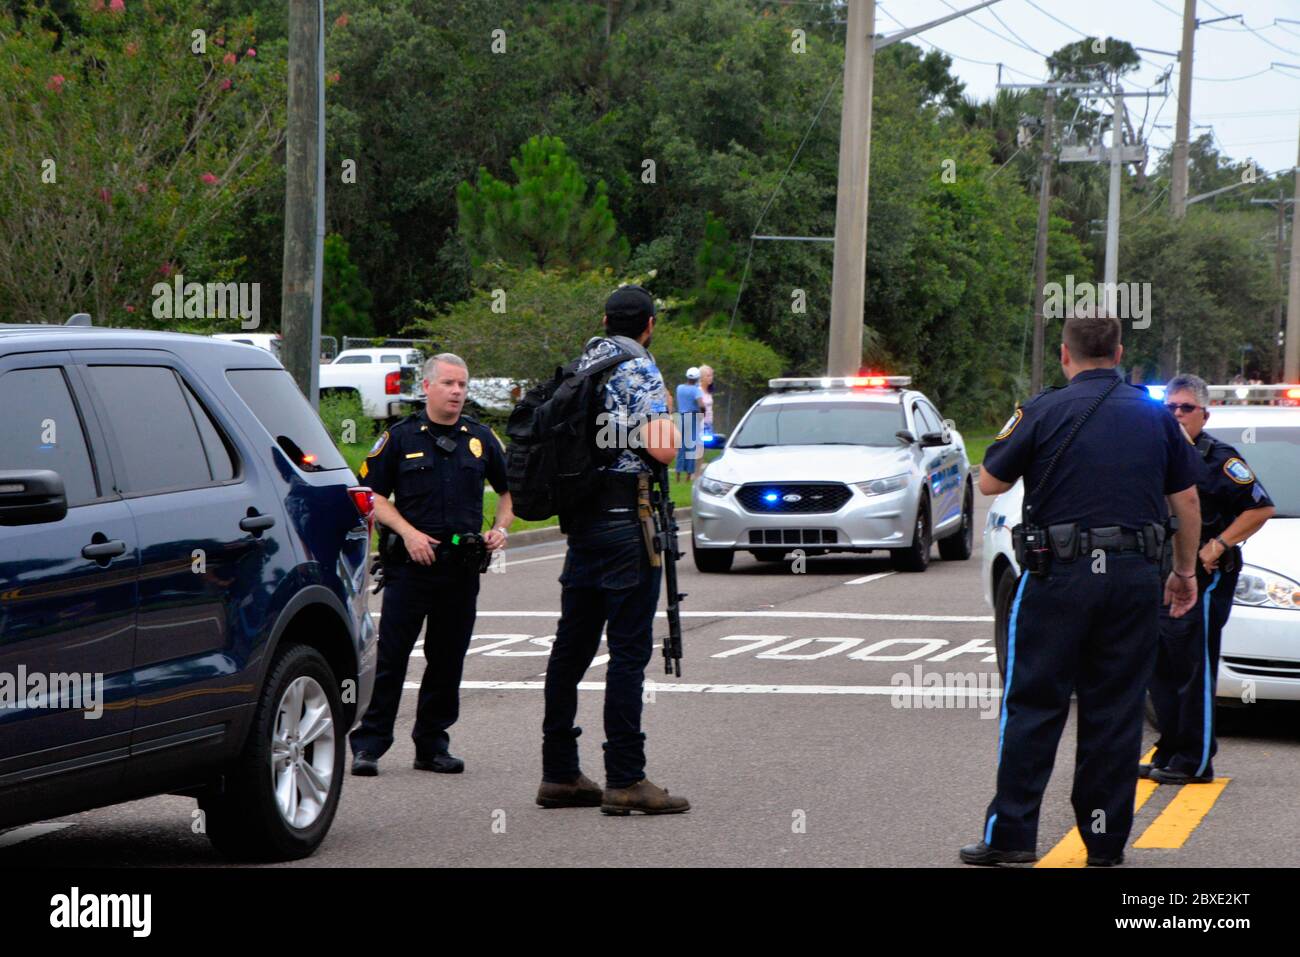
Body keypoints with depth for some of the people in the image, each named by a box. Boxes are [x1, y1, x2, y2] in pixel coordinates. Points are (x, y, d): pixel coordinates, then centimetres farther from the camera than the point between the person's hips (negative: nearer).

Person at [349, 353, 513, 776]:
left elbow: (509, 489, 21)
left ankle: (432, 744, 16)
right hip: (409, 566, -3)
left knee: (448, 660, 7)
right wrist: (408, 533, -11)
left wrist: (500, 528, 3)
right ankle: (368, 744, -1)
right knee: (390, 657, -5)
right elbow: (374, 496, 2)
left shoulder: (481, 439, 11)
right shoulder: (400, 438, 2)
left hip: (462, 568, 3)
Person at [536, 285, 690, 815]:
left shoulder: (580, 368, 15)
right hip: (626, 519, -8)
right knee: (629, 648, -7)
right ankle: (625, 780, -8)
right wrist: (671, 429, 0)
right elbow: (661, 449, -20)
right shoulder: (639, 370, -9)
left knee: (572, 645, 10)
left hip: (581, 520, 8)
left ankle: (559, 773, 14)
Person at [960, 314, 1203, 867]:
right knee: (1115, 712, 8)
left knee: (1033, 707, 3)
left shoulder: (1044, 412, -4)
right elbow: (1187, 499, 10)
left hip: (1059, 575, -3)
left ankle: (1011, 833, -1)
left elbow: (990, 483, 1)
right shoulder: (1156, 416, 7)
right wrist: (1185, 570, 20)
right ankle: (1106, 840, 10)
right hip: (1134, 577, 3)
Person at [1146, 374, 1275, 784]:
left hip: (1203, 580, -8)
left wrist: (1217, 547, -14)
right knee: (1161, 671, 11)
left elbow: (1261, 508, -13)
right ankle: (1170, 754, 19)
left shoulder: (1217, 458, -8)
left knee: (1195, 672, -5)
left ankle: (1194, 762, -1)